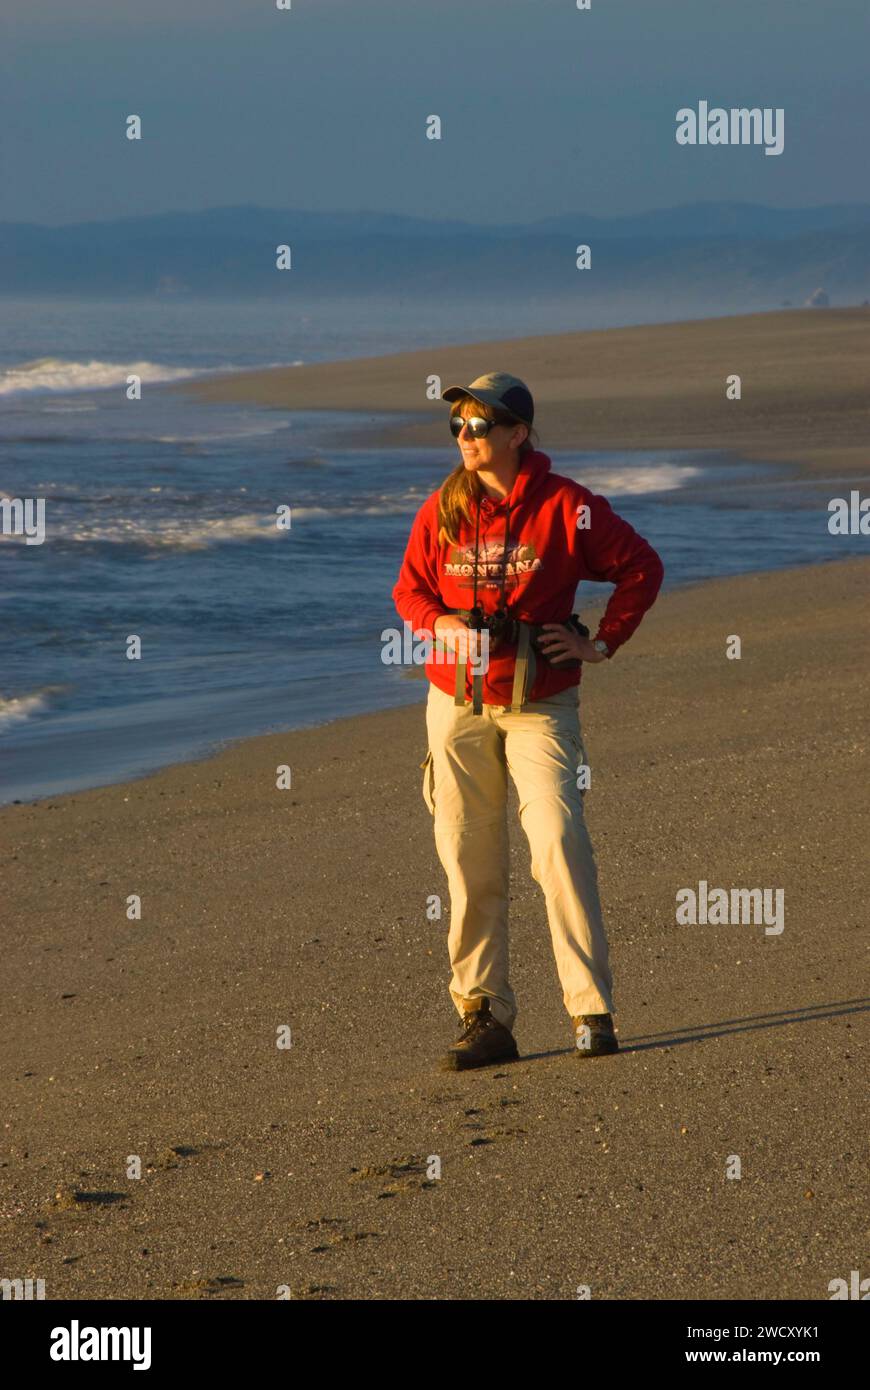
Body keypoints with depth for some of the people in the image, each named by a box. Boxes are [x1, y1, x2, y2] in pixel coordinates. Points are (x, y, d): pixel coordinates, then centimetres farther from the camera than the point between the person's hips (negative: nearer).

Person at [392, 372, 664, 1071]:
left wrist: (602, 644, -3)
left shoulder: (564, 506, -6)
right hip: (457, 702, 4)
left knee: (558, 842, -15)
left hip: (540, 704, -3)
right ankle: (485, 1019, 9)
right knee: (469, 861, 3)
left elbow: (642, 566, 2)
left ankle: (591, 1011, -9)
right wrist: (441, 624, -6)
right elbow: (410, 588, 14)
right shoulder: (443, 510, 4)